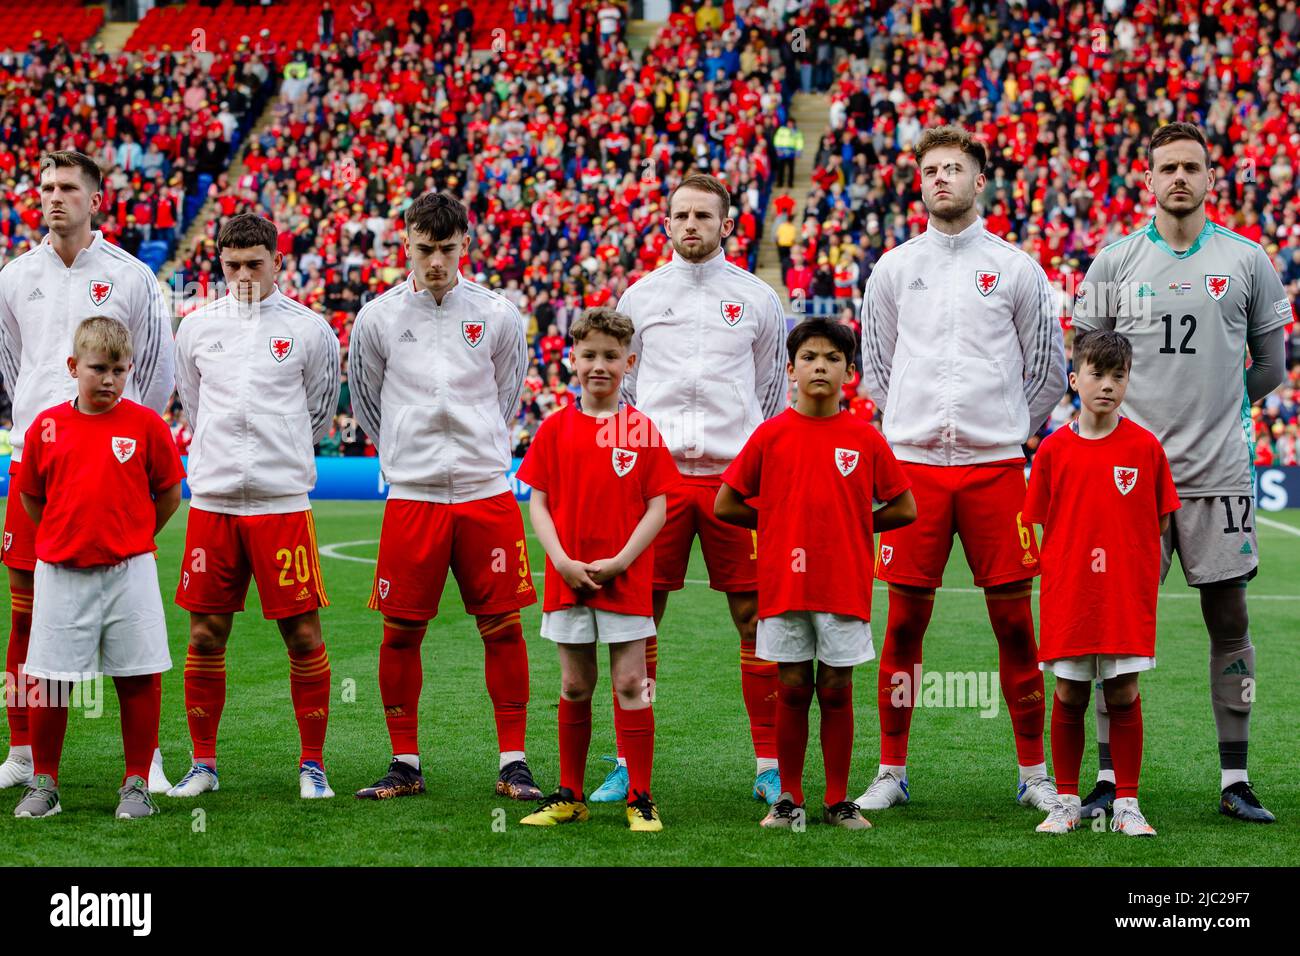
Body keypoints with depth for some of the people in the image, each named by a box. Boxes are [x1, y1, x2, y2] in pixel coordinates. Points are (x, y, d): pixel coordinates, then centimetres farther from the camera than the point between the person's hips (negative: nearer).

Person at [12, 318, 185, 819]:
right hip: (61, 572, 1)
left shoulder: (145, 424, -1)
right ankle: (44, 784, 17)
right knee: (49, 679, 3)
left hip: (129, 571, -1)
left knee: (138, 678, 2)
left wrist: (132, 539, 8)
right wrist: (67, 538, 12)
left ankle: (137, 785, 13)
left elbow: (169, 494, 8)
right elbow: (30, 497, 14)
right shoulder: (46, 426, 3)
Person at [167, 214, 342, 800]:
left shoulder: (309, 329, 3)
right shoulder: (198, 327, 9)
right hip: (212, 502, 2)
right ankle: (203, 763, 16)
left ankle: (312, 764, 9)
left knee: (303, 635, -3)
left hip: (282, 503, -2)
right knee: (205, 637, 4)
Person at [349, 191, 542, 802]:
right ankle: (405, 764, 13)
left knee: (502, 627, 1)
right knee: (401, 633, 1)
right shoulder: (378, 318, 3)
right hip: (411, 497, 0)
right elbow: (367, 403, 16)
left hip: (487, 493, 0)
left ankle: (513, 764, 8)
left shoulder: (497, 316, 4)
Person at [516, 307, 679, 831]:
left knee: (631, 684, -1)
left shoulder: (642, 429, 0)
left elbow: (657, 507, -2)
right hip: (567, 578, 2)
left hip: (626, 578, -2)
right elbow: (538, 503, 4)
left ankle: (640, 799, 5)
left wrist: (619, 561, -12)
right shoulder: (555, 428, 5)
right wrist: (562, 562, -10)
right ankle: (569, 796, 19)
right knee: (574, 686, 10)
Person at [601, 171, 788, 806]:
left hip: (735, 476, -1)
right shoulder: (639, 297, 10)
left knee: (756, 621, -1)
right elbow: (617, 387, 16)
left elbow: (772, 393, 15)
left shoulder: (756, 299, 8)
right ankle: (629, 765, 9)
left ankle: (769, 766, 5)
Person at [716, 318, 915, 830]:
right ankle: (789, 797, 15)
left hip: (845, 586, 0)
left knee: (836, 691, 5)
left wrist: (853, 525, 3)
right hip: (784, 583, 0)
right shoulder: (771, 434, 0)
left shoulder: (865, 438, 1)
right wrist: (781, 522, 4)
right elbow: (725, 505, 5)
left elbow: (904, 508, 7)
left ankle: (838, 801, 13)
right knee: (793, 690, 6)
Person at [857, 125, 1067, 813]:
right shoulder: (894, 269, 9)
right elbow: (876, 368, 19)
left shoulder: (1015, 268, 5)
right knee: (905, 619, 2)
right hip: (913, 464, 1)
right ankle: (891, 771, 11)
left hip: (996, 465, -1)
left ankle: (1034, 772, 9)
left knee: (1014, 619, 1)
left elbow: (1048, 371, 13)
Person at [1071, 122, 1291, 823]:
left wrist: (1215, 409, 12)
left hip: (1218, 472, 0)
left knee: (1230, 623, 4)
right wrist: (1144, 410, 8)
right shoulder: (1115, 262, 4)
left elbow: (1270, 366, 11)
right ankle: (1110, 778, 7)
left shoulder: (1246, 260, 4)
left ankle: (1235, 780, 11)